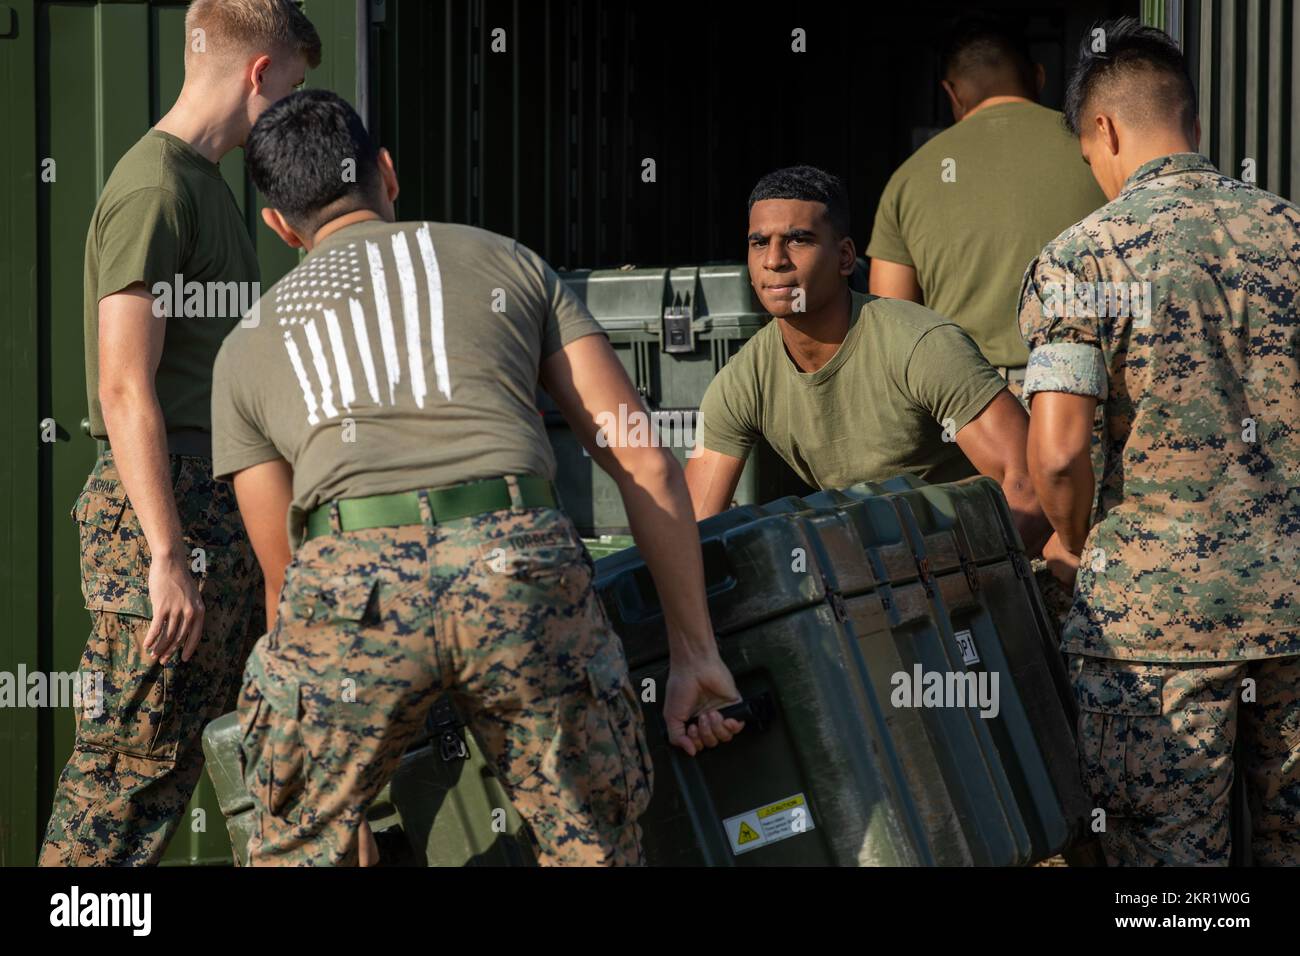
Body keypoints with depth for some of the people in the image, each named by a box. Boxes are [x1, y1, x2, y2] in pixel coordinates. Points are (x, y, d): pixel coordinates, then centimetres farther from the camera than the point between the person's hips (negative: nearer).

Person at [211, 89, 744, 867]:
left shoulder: (249, 344, 30)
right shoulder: (509, 263, 28)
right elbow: (644, 461, 19)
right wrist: (695, 651, 21)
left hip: (353, 573, 0)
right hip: (522, 565, 0)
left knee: (300, 845, 24)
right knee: (596, 844, 18)